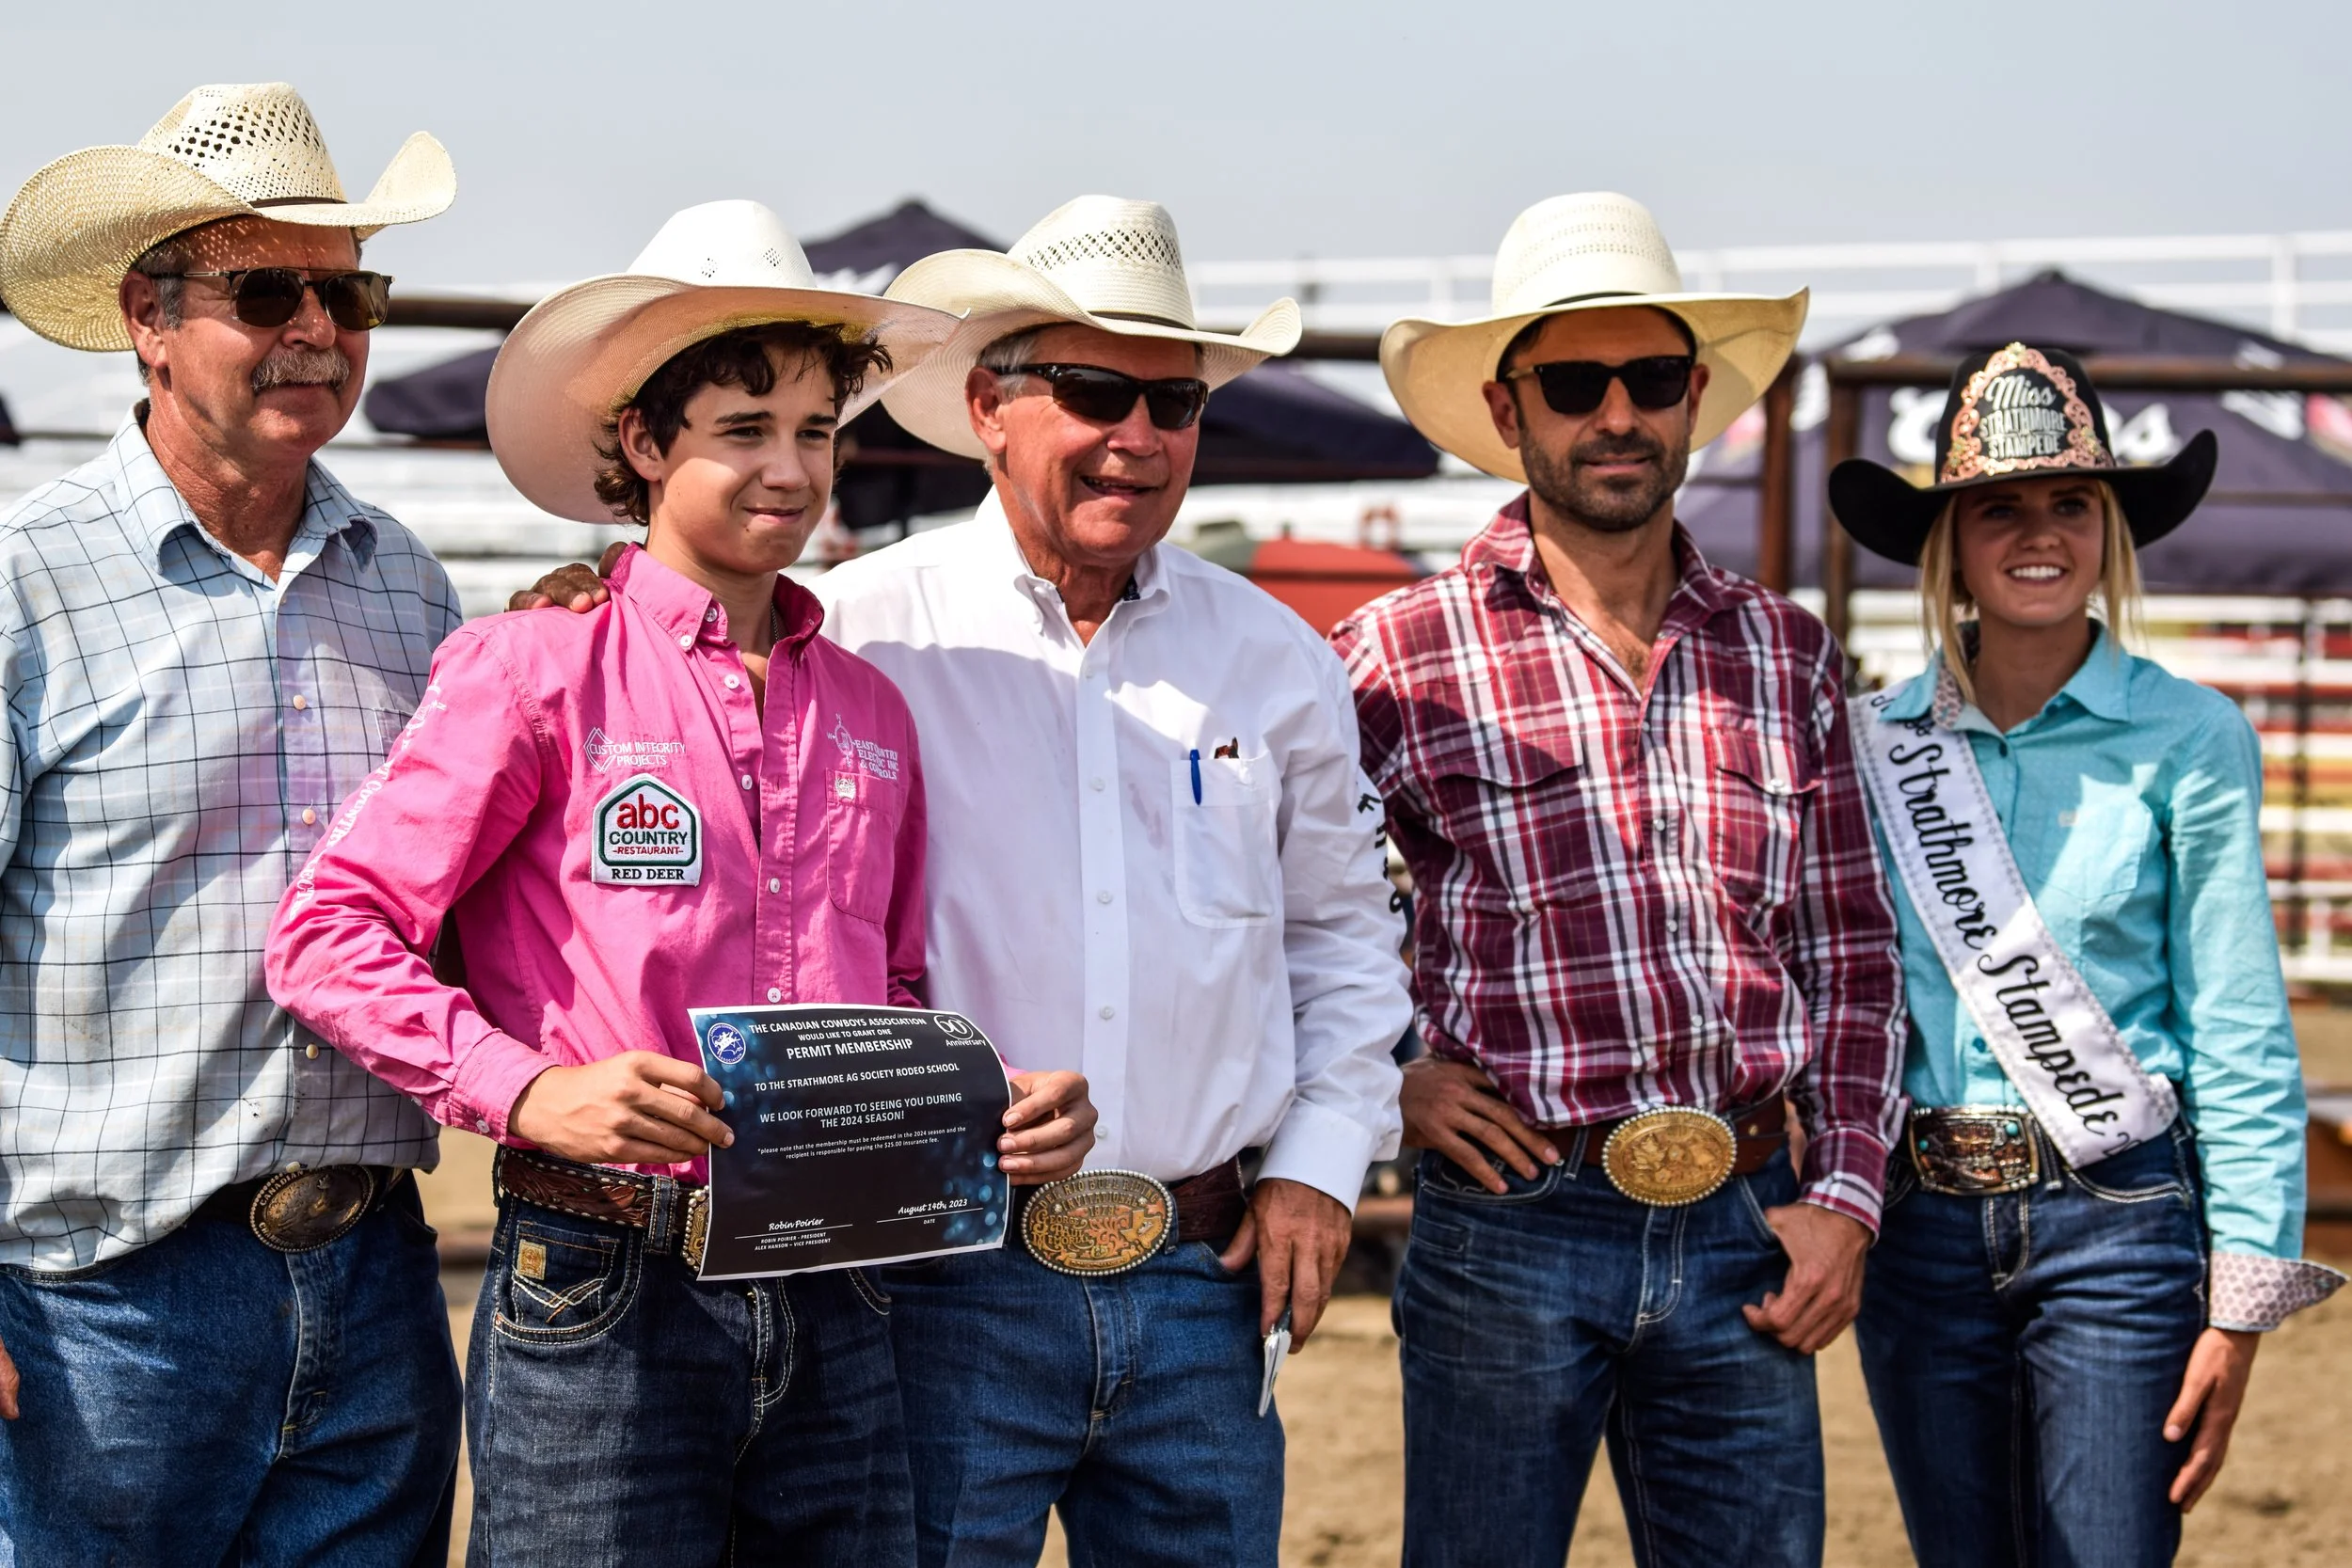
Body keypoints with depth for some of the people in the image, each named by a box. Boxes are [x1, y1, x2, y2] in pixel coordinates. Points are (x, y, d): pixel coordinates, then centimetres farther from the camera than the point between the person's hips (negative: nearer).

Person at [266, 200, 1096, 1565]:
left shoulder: (869, 709, 14)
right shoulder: (537, 670, -2)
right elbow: (330, 934, -5)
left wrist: (995, 1107, 2)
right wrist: (530, 1091, -17)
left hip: (831, 1312, 5)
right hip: (601, 1304, -5)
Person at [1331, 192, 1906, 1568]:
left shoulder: (1784, 652, 9)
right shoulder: (1403, 655, -3)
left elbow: (1852, 946, 12)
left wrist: (1846, 1195, 5)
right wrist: (1377, 1076, -4)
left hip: (1750, 1232, 3)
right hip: (1511, 1228, -3)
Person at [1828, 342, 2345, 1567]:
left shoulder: (2187, 740, -4)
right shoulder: (1874, 741, 5)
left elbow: (2241, 1038, -5)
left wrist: (2240, 1306, -9)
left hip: (2117, 1229, -3)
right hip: (1919, 1225, 3)